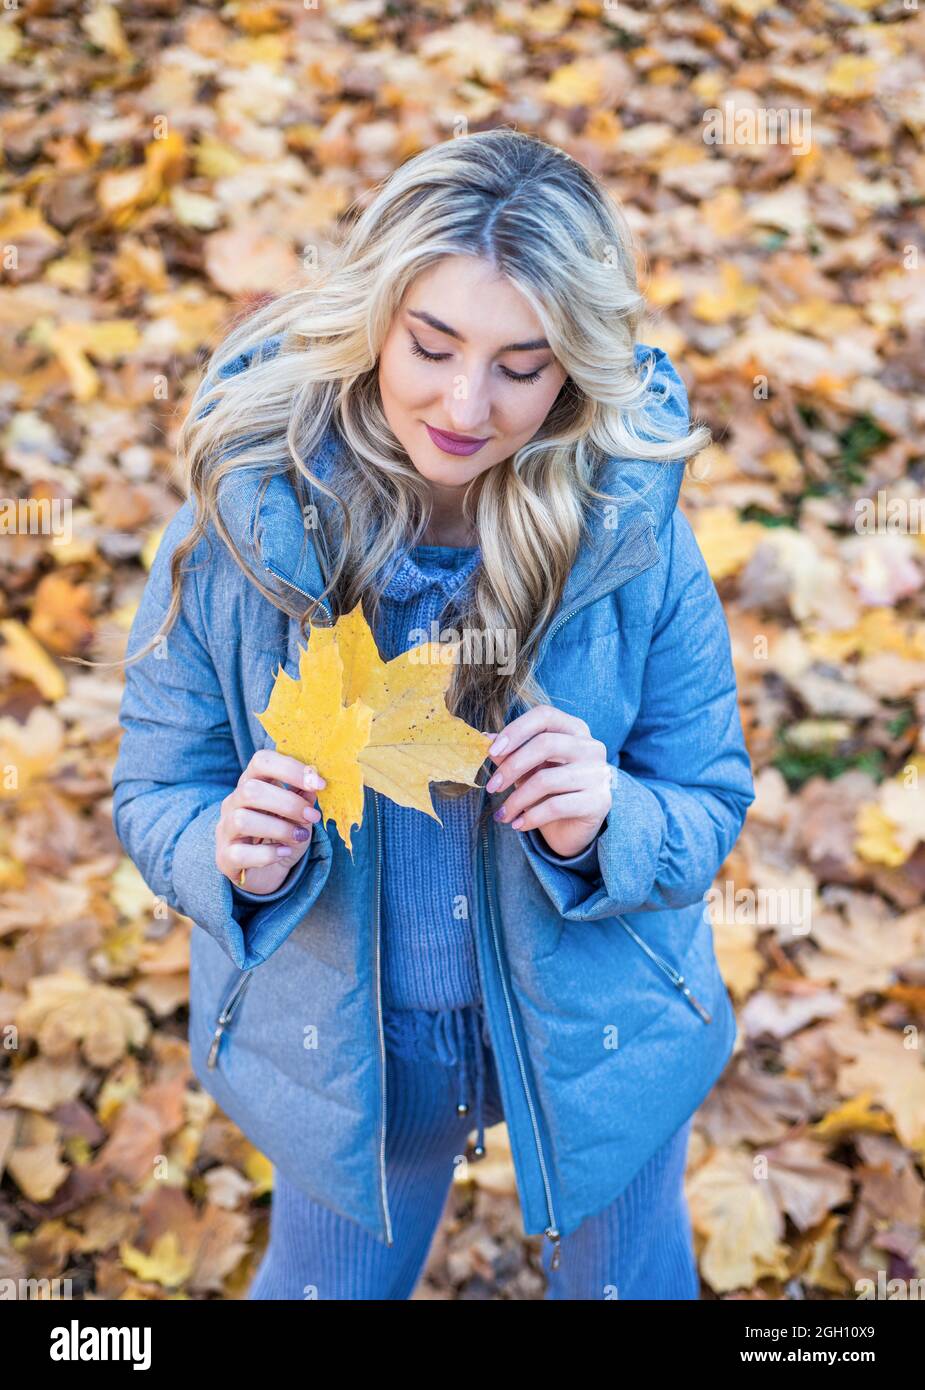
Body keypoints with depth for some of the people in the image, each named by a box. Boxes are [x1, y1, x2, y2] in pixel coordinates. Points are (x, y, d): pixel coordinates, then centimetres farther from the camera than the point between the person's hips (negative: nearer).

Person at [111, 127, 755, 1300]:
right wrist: (233, 857, -33)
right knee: (326, 1286, 28)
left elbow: (709, 809, -11)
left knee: (630, 1283, 29)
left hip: (602, 1031, 1)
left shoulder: (640, 541, -21)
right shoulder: (238, 525, -21)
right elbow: (153, 792, -10)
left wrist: (605, 825, -33)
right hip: (340, 1045, 0)